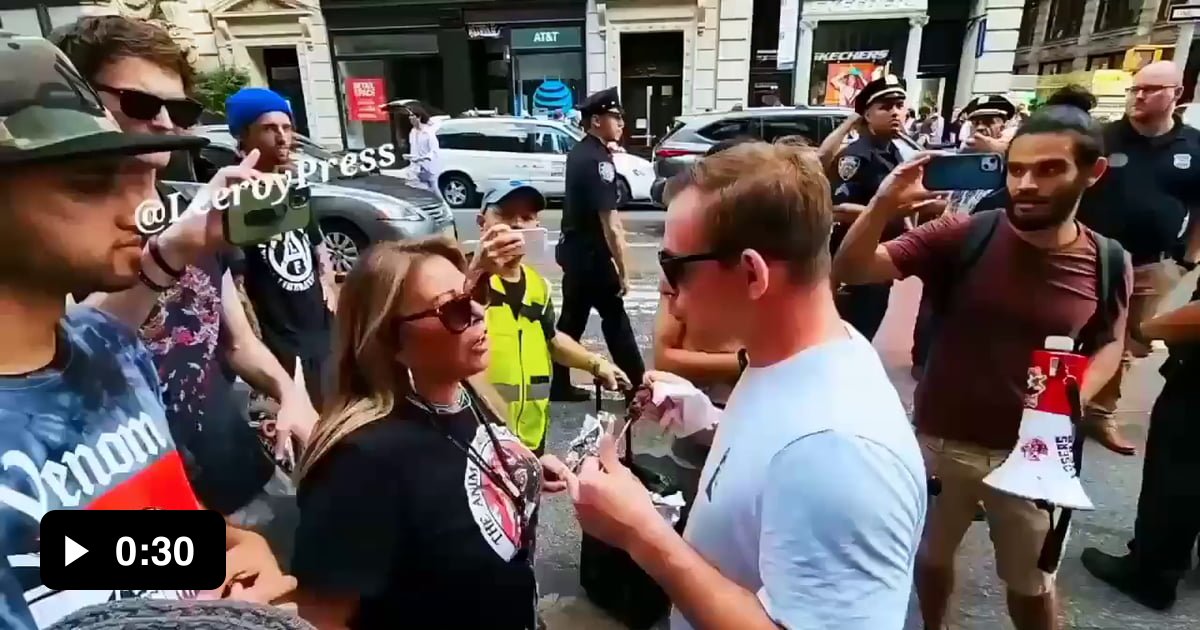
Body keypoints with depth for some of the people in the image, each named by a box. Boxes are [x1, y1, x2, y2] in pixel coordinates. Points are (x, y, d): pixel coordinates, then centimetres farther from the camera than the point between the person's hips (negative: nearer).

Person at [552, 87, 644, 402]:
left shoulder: (578, 152, 10)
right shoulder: (599, 160, -19)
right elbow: (608, 222, -24)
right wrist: (623, 269, -21)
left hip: (574, 247, 9)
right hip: (591, 253, -9)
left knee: (573, 316, 14)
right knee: (614, 317, 2)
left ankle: (560, 384, 22)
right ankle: (637, 384, 14)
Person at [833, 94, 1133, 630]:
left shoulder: (1108, 263, -7)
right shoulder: (963, 236, -15)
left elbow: (1109, 342, 11)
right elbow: (850, 270, -20)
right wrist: (885, 206, -37)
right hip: (940, 440, -1)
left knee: (1031, 583, 22)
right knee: (931, 556, 23)